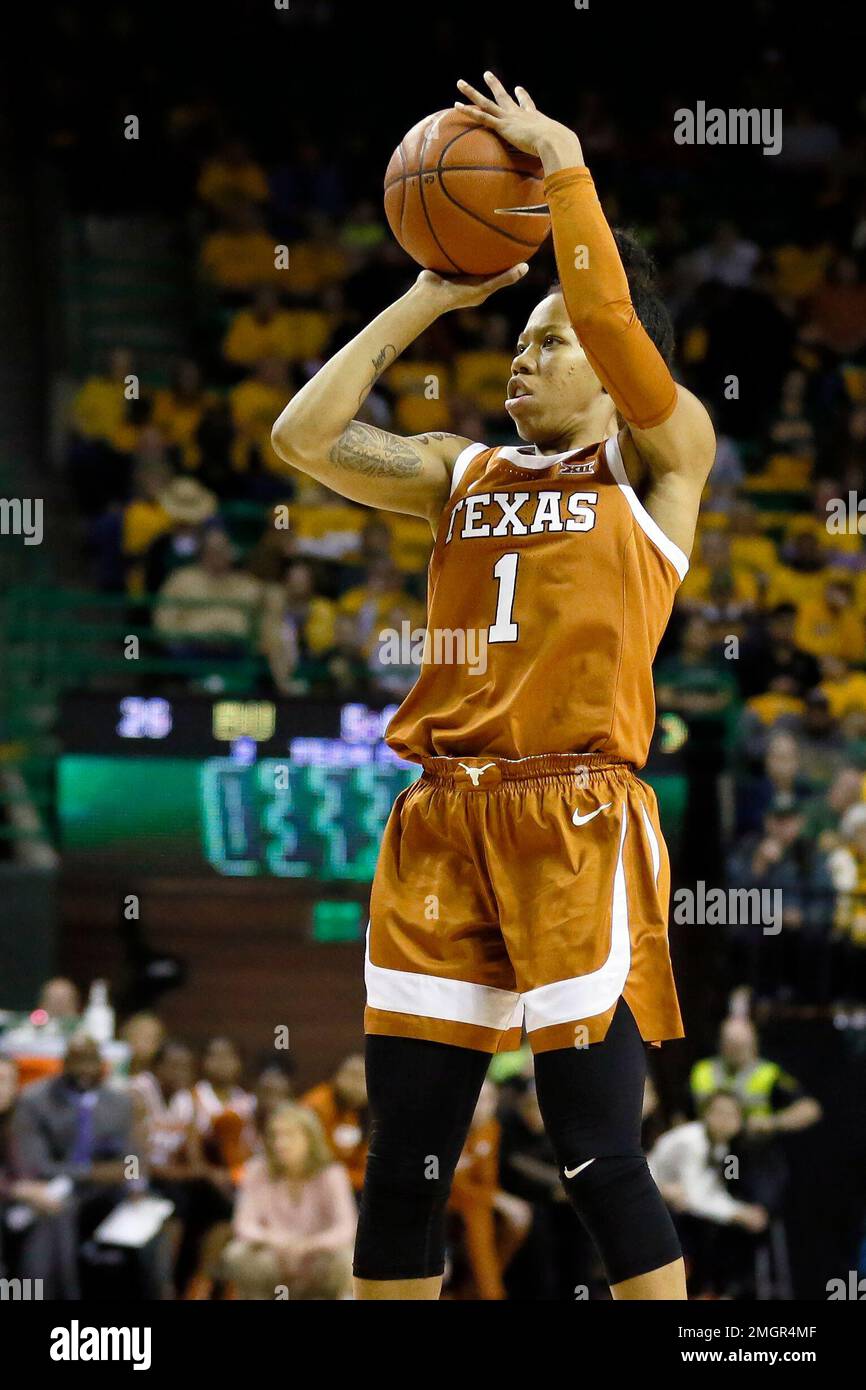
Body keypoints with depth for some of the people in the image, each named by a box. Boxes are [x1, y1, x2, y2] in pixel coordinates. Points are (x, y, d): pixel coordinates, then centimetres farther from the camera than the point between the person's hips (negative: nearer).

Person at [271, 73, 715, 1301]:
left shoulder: (661, 458, 6)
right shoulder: (463, 474, 19)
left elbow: (615, 323, -11)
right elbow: (303, 437, 8)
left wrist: (563, 164, -5)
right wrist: (429, 300, 12)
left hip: (577, 822, -5)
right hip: (441, 825, 5)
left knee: (598, 1156, -8)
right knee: (402, 1165, 5)